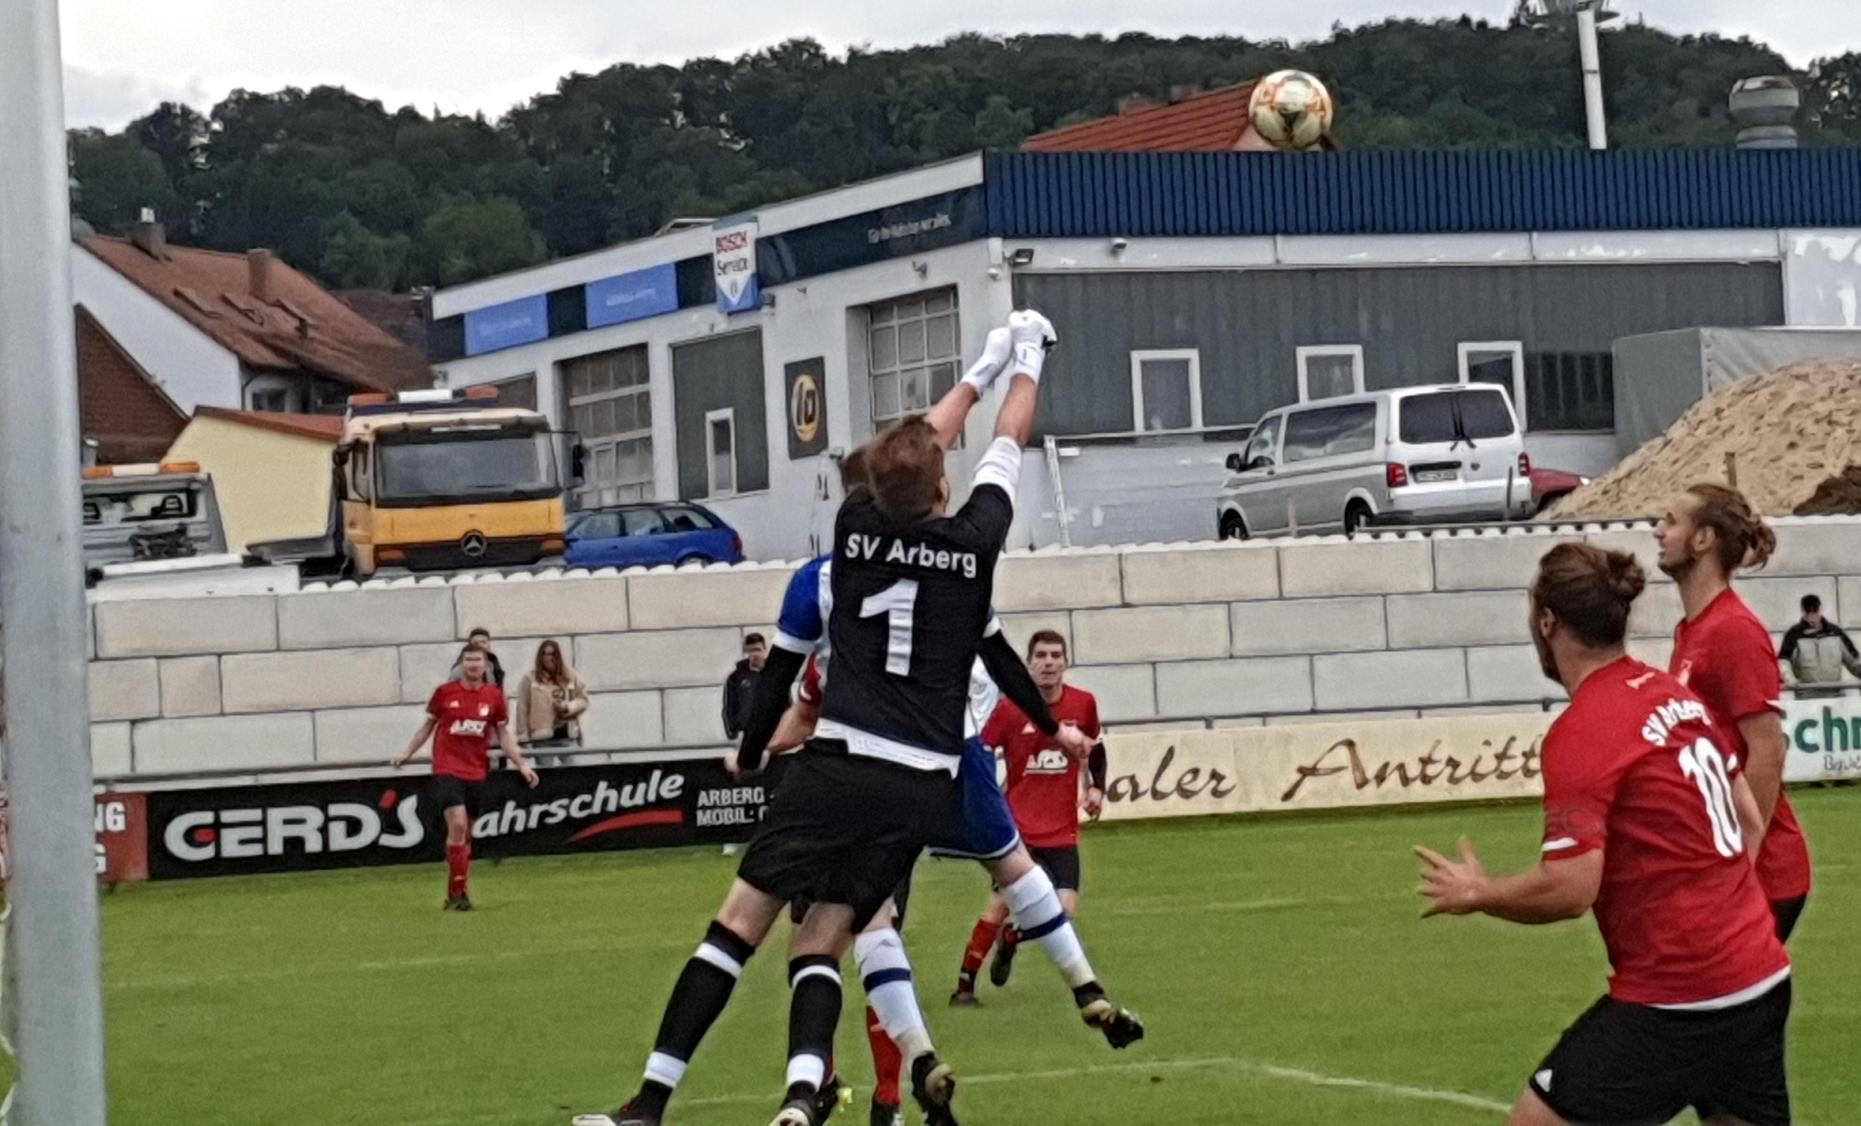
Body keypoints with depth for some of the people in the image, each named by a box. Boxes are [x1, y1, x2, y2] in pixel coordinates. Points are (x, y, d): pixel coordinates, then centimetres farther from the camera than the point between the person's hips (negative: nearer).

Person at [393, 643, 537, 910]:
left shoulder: (494, 696, 4)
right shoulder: (444, 692, 0)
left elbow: (503, 735, 11)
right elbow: (428, 725, 13)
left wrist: (521, 764, 2)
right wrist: (407, 753, 11)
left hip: (477, 772, 3)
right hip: (447, 769, -3)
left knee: (466, 834, 9)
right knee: (457, 824, -18)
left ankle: (459, 893, 20)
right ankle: (457, 892, -12)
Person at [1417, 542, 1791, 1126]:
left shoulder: (1580, 733, -15)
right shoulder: (1678, 695, 9)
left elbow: (1569, 888, -21)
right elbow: (1747, 815, 19)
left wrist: (1476, 893, -4)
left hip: (1677, 1001, -8)